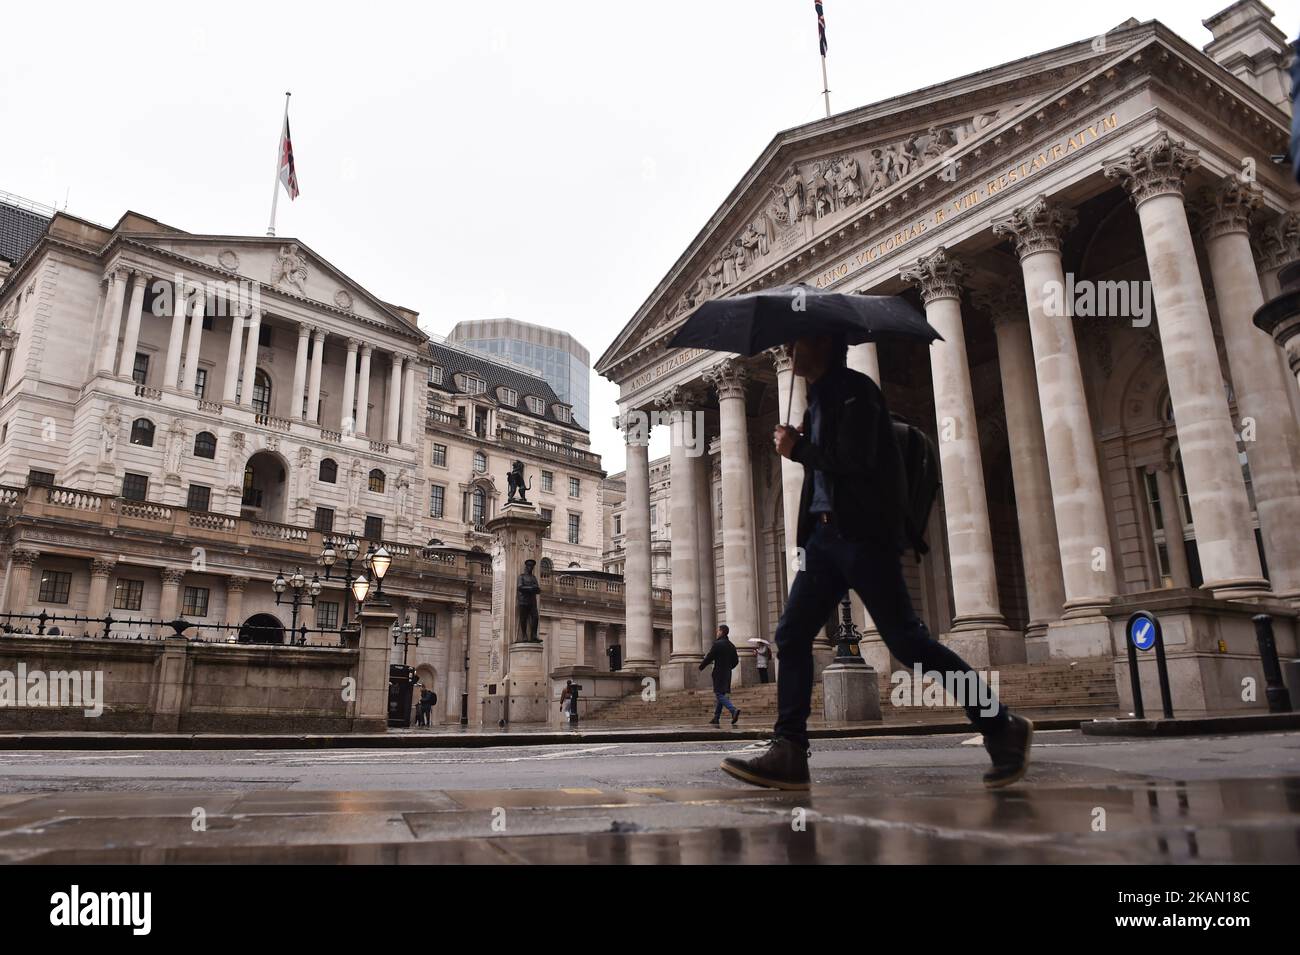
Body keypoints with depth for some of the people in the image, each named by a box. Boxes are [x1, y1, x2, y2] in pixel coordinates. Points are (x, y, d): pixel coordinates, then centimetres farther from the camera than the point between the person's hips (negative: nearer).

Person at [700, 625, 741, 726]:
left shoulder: (717, 644, -12)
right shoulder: (731, 645, 11)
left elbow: (709, 658, -12)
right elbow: (736, 660, 14)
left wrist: (701, 667, 3)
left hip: (719, 673, -8)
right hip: (727, 674, 8)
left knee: (719, 695, -8)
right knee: (721, 695, 13)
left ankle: (734, 710, -27)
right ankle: (716, 718, 16)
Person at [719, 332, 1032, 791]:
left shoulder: (854, 390, -7)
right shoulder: (819, 398, 21)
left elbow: (856, 463, -18)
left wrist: (797, 449, -7)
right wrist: (800, 444, 5)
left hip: (863, 534, -9)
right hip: (826, 534, 9)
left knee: (905, 638, -8)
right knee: (791, 635, -1)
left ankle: (1001, 727, 6)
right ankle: (788, 753, 0)